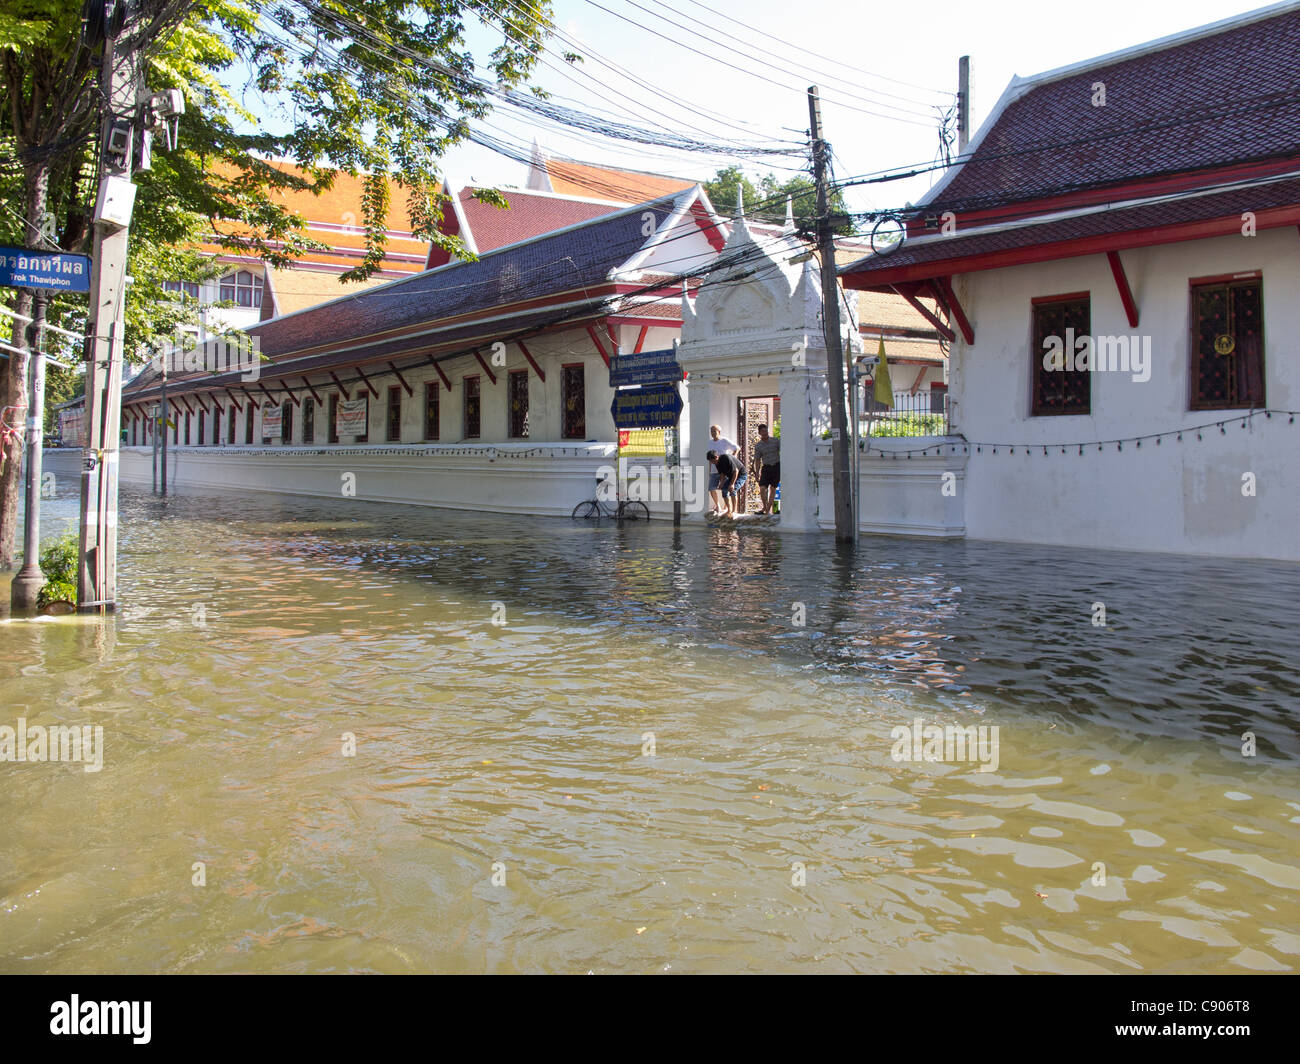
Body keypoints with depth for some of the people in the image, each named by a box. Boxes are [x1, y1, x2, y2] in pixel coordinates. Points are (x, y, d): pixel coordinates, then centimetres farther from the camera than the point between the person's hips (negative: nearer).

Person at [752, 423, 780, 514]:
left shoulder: (775, 440, 0)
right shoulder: (758, 446, 2)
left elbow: (782, 452, 5)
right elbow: (758, 461, 6)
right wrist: (757, 474, 4)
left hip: (777, 466, 0)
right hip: (766, 467, 0)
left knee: (772, 488, 1)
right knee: (762, 488, -11)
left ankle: (768, 509, 8)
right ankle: (764, 507, 9)